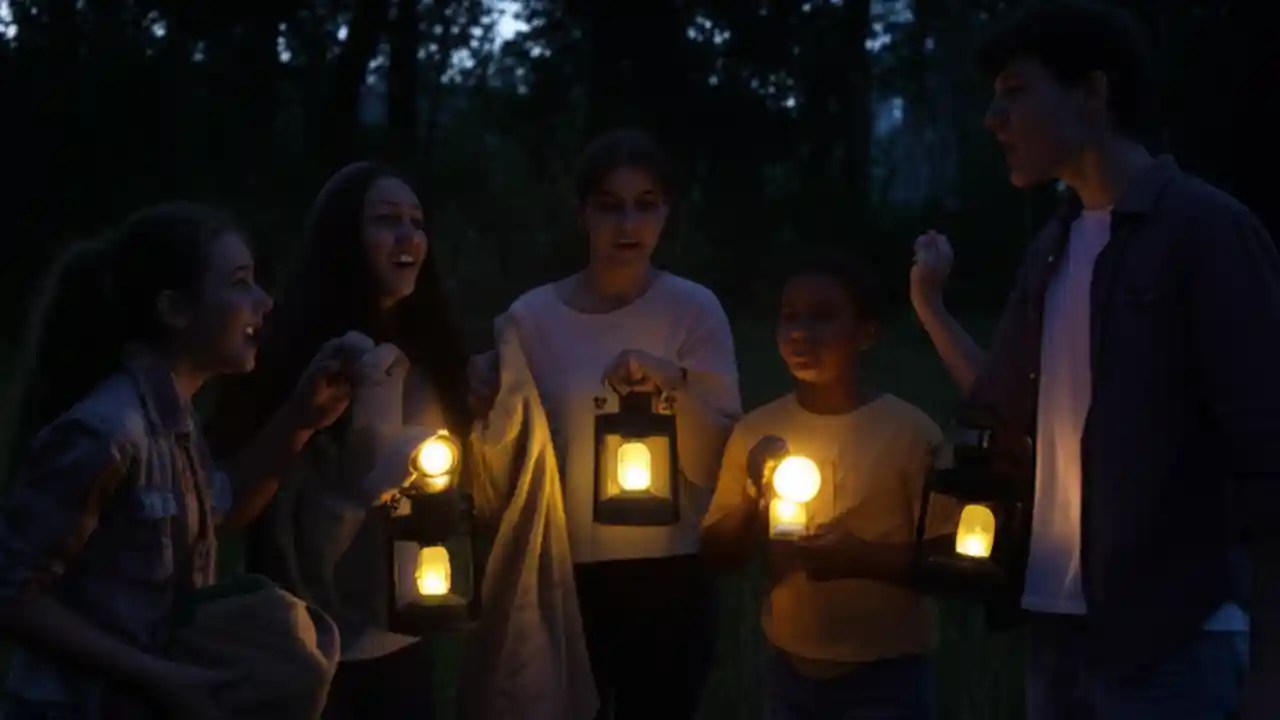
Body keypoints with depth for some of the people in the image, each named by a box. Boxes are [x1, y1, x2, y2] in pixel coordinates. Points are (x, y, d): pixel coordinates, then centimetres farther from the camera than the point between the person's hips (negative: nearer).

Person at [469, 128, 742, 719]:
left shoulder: (695, 309, -4)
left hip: (667, 575, -1)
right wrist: (490, 415, -15)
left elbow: (715, 466, -7)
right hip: (561, 573, 1)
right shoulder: (533, 316, -1)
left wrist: (674, 383, -23)